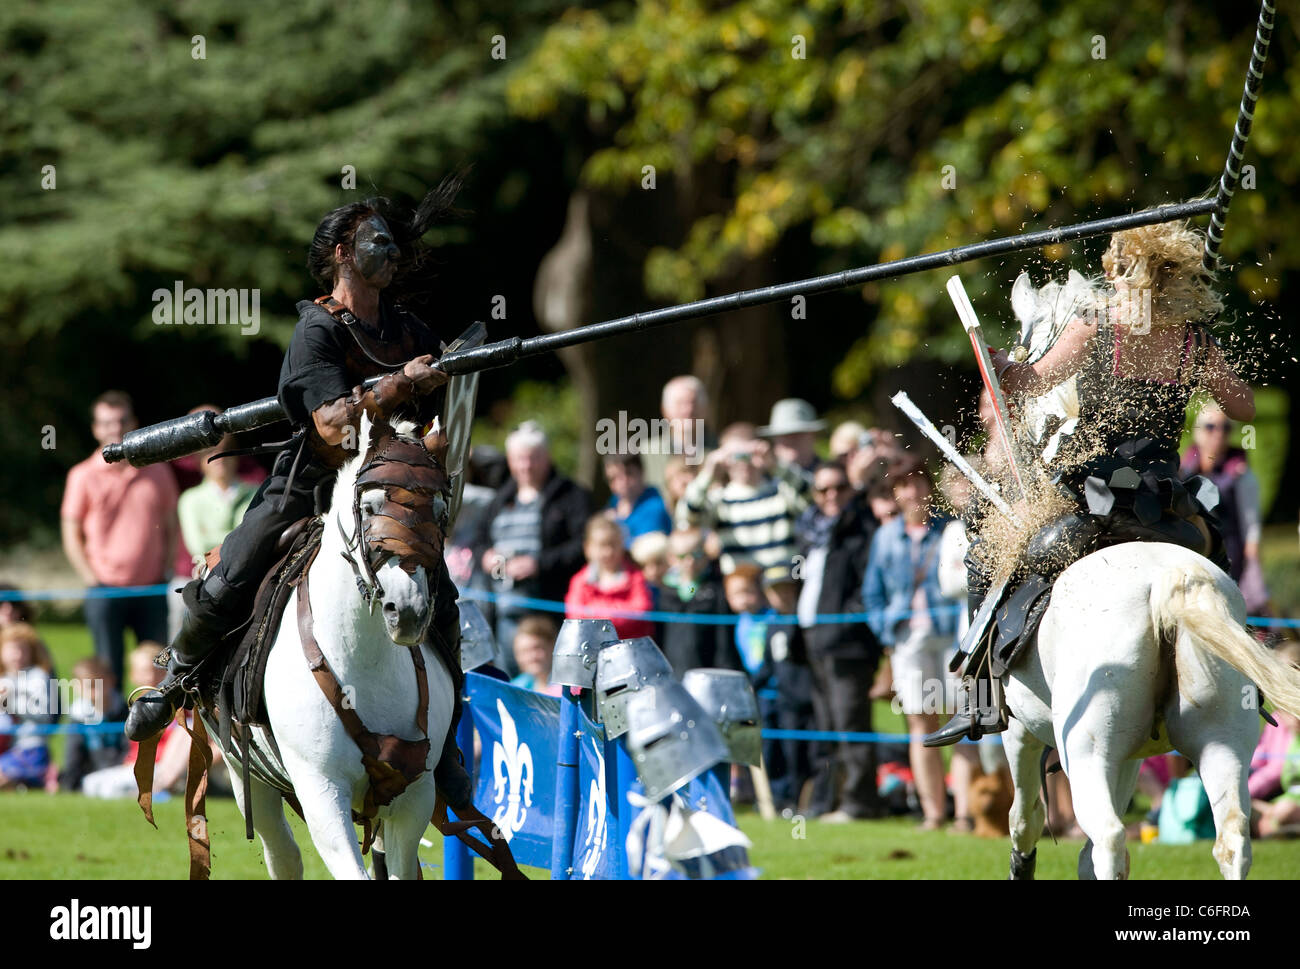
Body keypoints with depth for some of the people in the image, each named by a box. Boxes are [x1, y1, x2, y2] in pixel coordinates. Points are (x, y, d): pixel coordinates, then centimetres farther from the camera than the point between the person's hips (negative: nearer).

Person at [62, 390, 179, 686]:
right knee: (109, 674, 0)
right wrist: (92, 578, -6)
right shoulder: (83, 476, 0)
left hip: (152, 589, 2)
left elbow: (170, 526, 16)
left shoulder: (157, 472, 7)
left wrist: (166, 568, 4)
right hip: (107, 591, -2)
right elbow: (72, 536, 3)